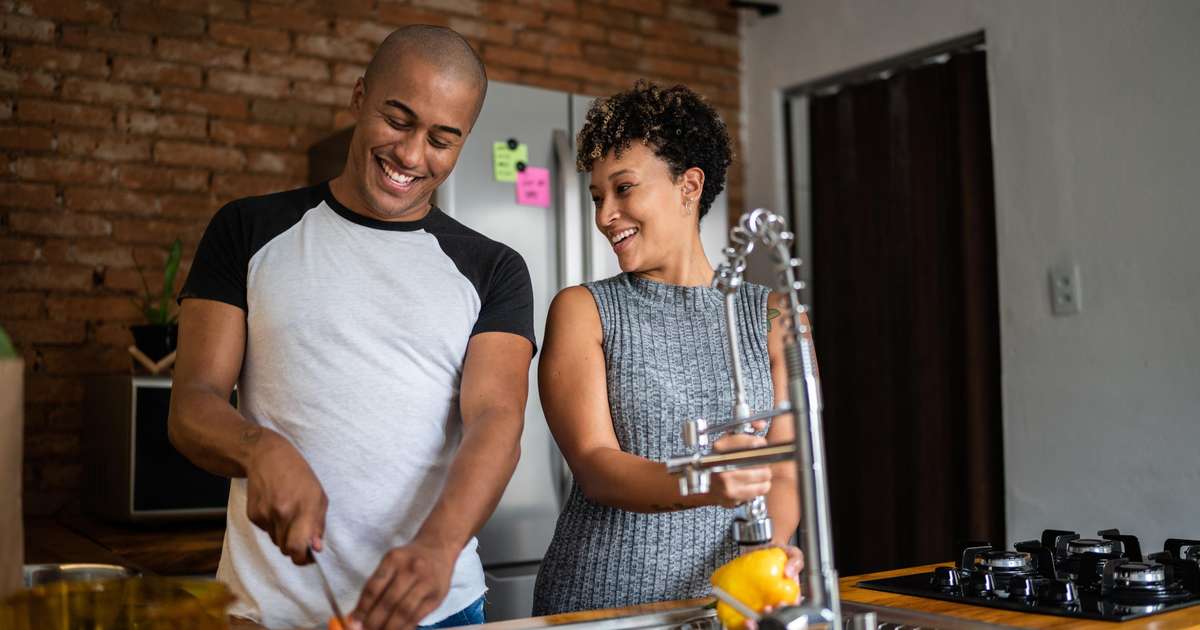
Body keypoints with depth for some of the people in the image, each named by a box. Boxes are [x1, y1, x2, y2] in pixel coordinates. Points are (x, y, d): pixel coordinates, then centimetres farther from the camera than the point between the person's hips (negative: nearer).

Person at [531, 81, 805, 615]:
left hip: (726, 600, 1)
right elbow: (594, 465, -11)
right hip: (597, 601, -1)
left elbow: (785, 471, 0)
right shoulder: (583, 311, -1)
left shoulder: (772, 317, 4)